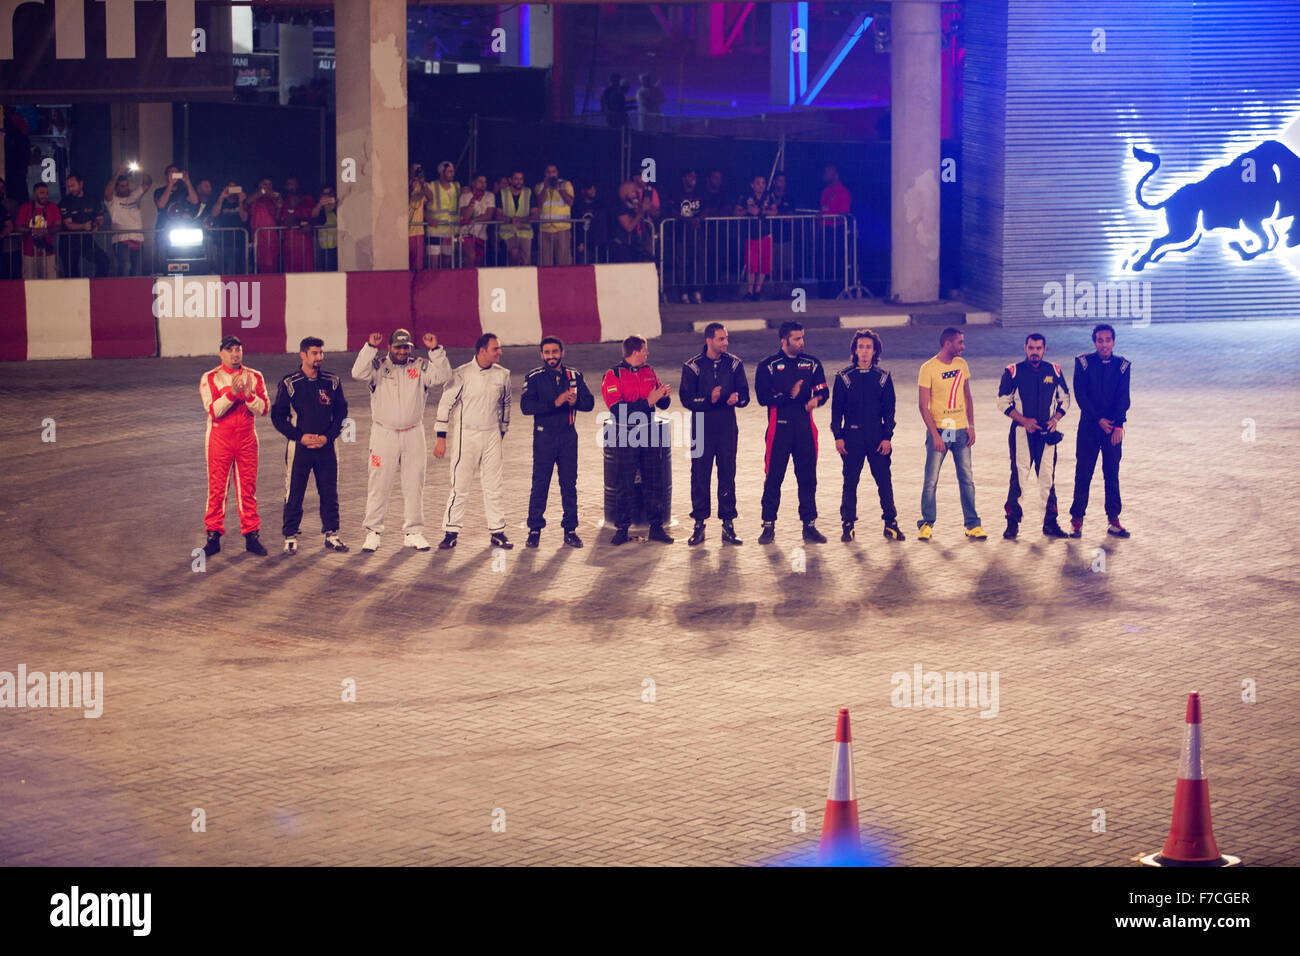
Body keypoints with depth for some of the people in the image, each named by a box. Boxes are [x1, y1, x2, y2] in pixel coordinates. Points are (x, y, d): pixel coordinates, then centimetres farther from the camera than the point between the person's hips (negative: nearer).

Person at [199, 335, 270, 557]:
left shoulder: (254, 377, 6)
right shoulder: (210, 378, -2)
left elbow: (263, 409, -2)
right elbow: (214, 410, -13)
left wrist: (249, 395, -19)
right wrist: (232, 393, -25)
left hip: (247, 438, 2)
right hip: (219, 437, -2)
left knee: (248, 487, 3)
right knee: (217, 488, -1)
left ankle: (251, 535, 8)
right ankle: (214, 536, 5)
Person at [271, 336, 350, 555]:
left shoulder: (332, 382, 4)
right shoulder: (289, 383, -4)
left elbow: (341, 413, 9)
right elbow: (277, 416, -1)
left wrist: (327, 437, -5)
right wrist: (300, 437, -10)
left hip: (326, 446, 3)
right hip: (298, 447, -3)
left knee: (330, 493, 6)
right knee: (294, 494, 0)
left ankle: (331, 534, 17)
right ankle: (290, 537, 8)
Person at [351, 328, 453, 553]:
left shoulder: (420, 367, 6)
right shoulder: (378, 366, 1)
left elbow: (444, 376, -6)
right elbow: (359, 373, -17)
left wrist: (435, 350, -15)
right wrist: (370, 347, -24)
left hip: (413, 435, 2)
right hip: (383, 433, -2)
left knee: (414, 485, 6)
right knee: (378, 485, -1)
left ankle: (413, 532, 14)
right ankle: (373, 532, 4)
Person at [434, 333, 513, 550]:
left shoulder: (502, 375, 4)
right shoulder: (462, 374, -9)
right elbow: (445, 404, -5)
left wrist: (502, 432, 19)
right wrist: (441, 438, -7)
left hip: (492, 435, 4)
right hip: (465, 434, -4)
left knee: (494, 486, 5)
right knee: (460, 486, -2)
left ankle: (497, 531, 13)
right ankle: (451, 532, 5)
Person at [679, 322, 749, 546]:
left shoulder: (734, 364, 6)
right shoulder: (692, 366, -1)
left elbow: (744, 394, 6)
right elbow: (686, 398, -5)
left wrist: (737, 399, -18)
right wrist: (709, 400, -21)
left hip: (727, 427, 2)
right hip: (702, 428, -2)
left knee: (727, 475, 3)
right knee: (700, 475, 0)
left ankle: (728, 525, 9)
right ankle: (699, 524, 7)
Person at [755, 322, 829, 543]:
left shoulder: (811, 364, 9)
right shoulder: (768, 365, 0)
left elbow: (823, 391, 7)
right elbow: (763, 397, -7)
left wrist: (816, 399, -15)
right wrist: (790, 395, -15)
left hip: (805, 427, 3)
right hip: (779, 427, -3)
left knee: (808, 478, 4)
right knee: (774, 477, -1)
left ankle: (809, 525, 11)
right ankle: (769, 526, 7)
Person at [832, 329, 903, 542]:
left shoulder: (883, 377, 6)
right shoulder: (844, 377, 3)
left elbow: (890, 409, 6)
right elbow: (836, 408, 4)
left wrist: (887, 437, -2)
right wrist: (838, 436, -4)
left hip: (878, 438, 1)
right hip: (852, 437, -1)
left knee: (884, 480, 0)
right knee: (850, 482, 2)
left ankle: (890, 523, 7)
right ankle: (848, 525, 9)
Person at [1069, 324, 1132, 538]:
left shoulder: (1122, 365, 3)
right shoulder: (1083, 362, -1)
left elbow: (1123, 398, -1)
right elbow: (1081, 395, -5)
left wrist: (1118, 424, -13)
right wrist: (1099, 420, -11)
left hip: (1113, 426, 2)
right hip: (1088, 425, -1)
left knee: (1112, 474, 4)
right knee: (1083, 473, -2)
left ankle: (1113, 520, 10)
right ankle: (1077, 519, 4)